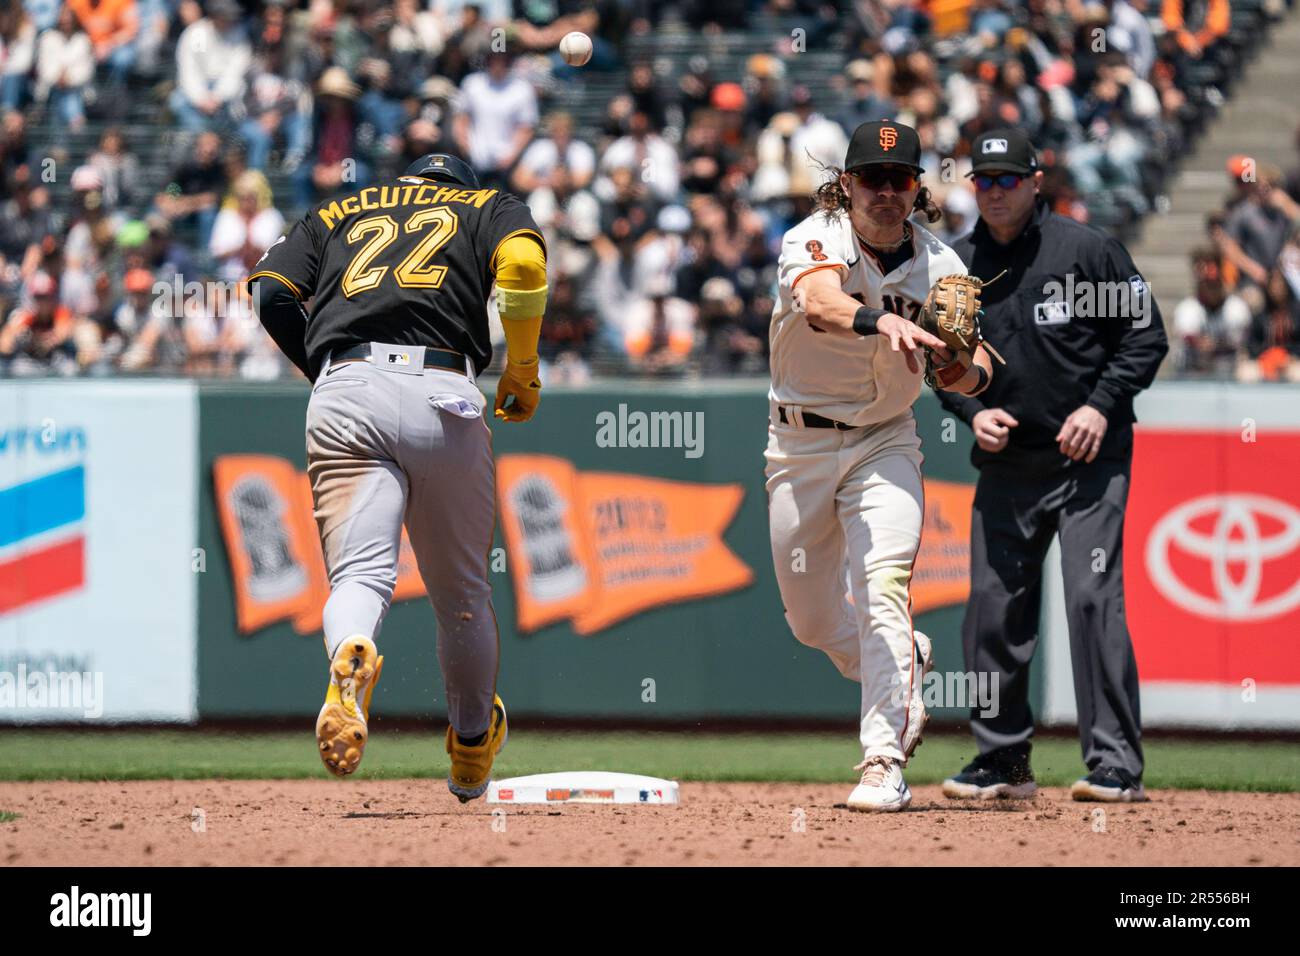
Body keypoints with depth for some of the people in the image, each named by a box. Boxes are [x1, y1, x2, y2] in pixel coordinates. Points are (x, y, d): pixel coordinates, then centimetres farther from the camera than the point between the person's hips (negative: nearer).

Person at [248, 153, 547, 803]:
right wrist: (522, 373, 10)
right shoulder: (490, 207, 24)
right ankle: (472, 746, 33)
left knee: (360, 573, -12)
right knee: (461, 590, 18)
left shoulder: (334, 214, 29)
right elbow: (523, 262, 0)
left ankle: (350, 656, -46)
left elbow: (271, 292, 13)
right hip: (445, 396, 0)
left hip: (345, 394, 0)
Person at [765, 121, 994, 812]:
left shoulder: (939, 266, -8)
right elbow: (820, 301, -42)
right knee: (811, 618, 10)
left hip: (884, 443, 0)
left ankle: (883, 761, -21)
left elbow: (971, 371, -11)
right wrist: (882, 322, -63)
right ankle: (904, 670, 41)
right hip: (800, 443, 0)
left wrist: (968, 370, -37)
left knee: (883, 588, -21)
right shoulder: (814, 241, -18)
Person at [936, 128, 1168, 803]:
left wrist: (1101, 405, -14)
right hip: (1005, 464, 5)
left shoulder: (1087, 250, -6)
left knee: (1093, 598, -14)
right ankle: (1003, 761, 18)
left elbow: (1146, 336, -2)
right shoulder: (956, 267, 6)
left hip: (1089, 462, -5)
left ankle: (1115, 765, -12)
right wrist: (972, 411, -3)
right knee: (992, 609, 3)